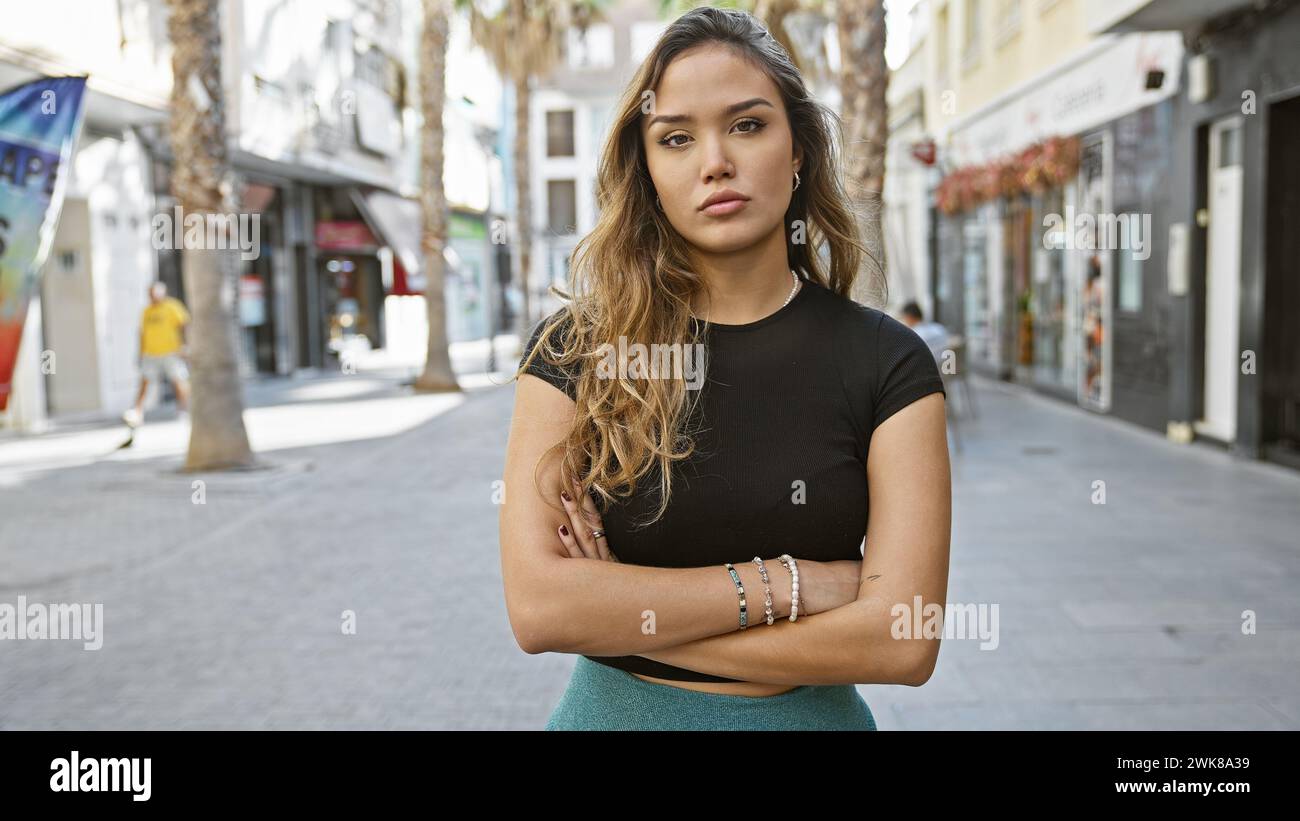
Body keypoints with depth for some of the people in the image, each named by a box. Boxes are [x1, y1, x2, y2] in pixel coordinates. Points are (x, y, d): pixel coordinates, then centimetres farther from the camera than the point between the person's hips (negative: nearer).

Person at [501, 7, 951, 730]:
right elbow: (535, 604, -19)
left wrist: (625, 615, -17)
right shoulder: (574, 350, -9)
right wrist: (785, 583, -20)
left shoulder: (885, 361, -9)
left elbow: (904, 639, -18)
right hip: (609, 708, 0)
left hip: (811, 711, 0)